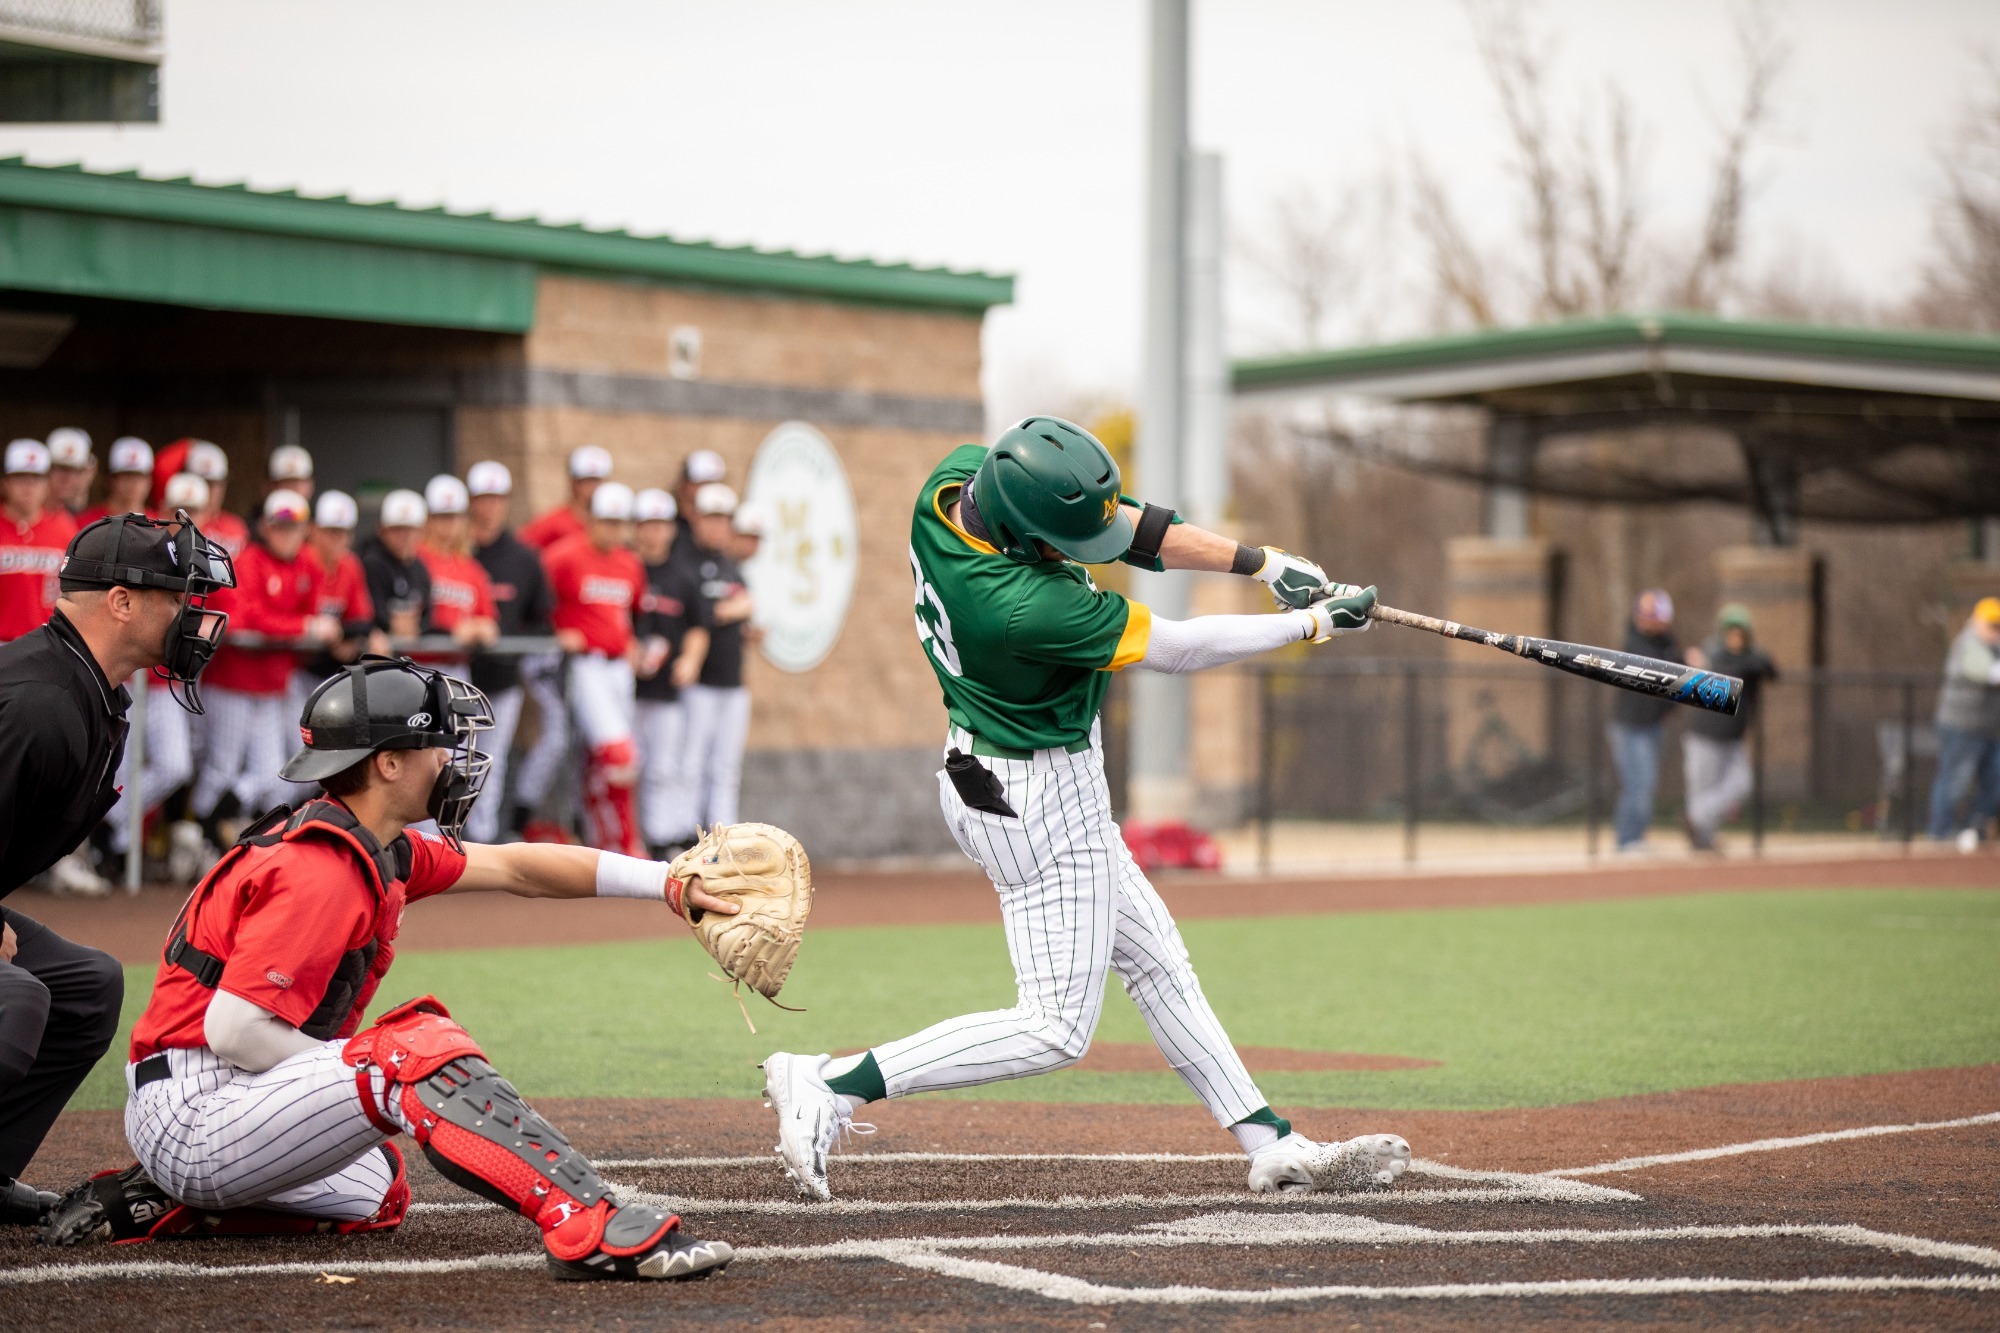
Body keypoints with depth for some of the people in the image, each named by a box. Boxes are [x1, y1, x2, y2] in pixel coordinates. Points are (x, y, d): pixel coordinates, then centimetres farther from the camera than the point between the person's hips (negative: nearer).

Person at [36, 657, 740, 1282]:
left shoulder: (381, 847, 10)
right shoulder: (325, 872, -20)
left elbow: (512, 867, 16)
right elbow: (234, 1030, -26)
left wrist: (668, 883, 11)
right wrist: (370, 1074, -16)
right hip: (193, 1111, -11)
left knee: (377, 1192, 31)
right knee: (419, 1044, -25)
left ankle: (157, 1201, 17)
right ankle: (593, 1229, -40)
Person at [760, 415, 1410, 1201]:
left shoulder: (959, 478, -11)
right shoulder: (1025, 606, -35)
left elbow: (1135, 531, -1)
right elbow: (1175, 649, -21)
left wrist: (1263, 563, -6)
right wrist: (1311, 625, -9)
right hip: (1041, 800, -10)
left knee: (1155, 961, 16)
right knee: (1056, 1030, -4)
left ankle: (1272, 1144, 25)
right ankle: (832, 1086, -5)